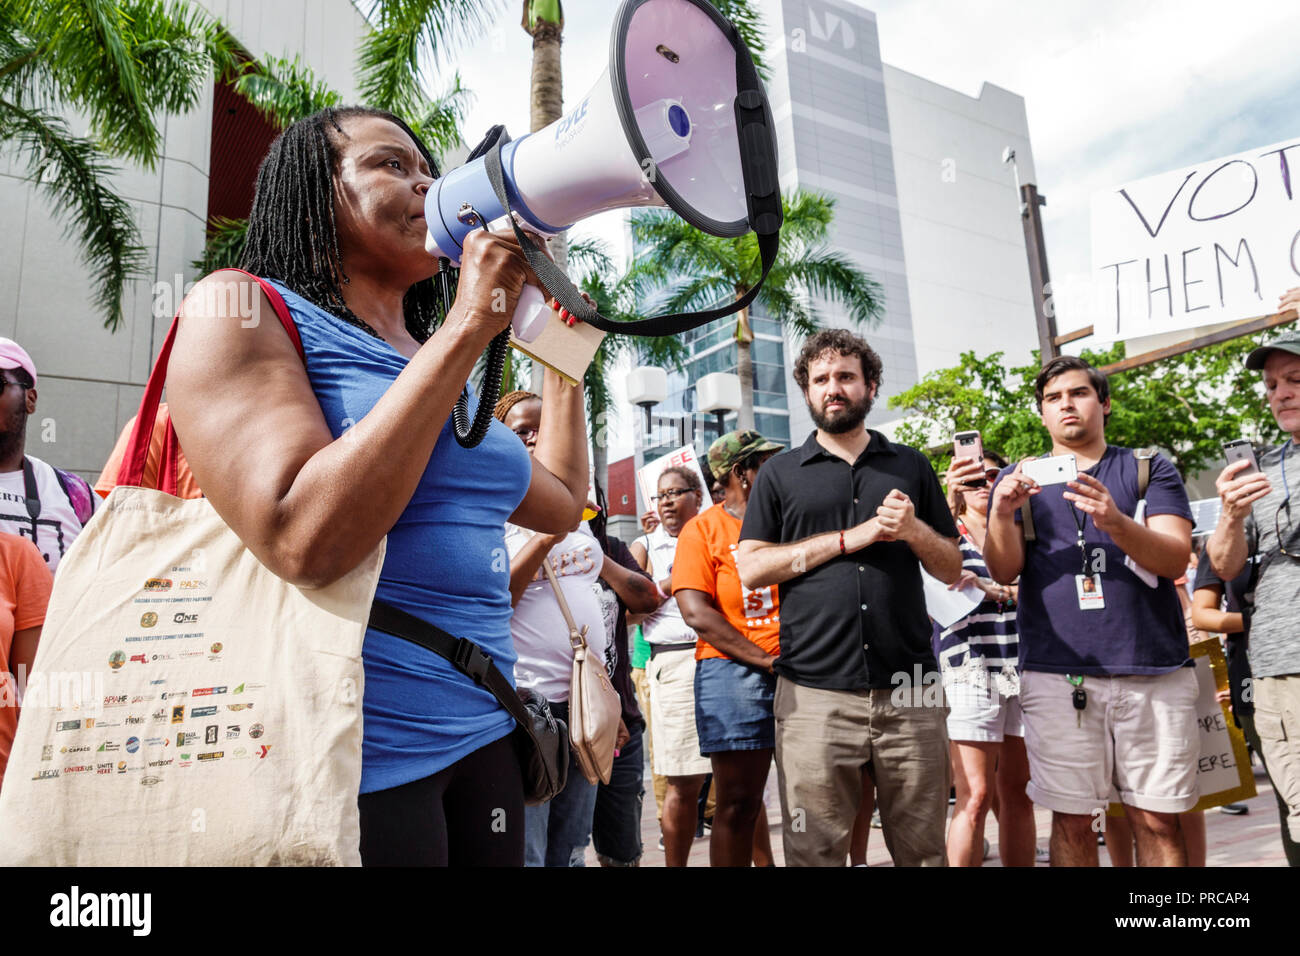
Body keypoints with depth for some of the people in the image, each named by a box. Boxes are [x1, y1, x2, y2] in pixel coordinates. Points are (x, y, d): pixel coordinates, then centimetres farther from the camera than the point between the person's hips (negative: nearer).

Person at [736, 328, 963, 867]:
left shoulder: (911, 467, 15)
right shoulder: (781, 473, 10)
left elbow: (952, 569, 16)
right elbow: (751, 568, 0)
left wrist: (914, 531, -6)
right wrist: (851, 537, -6)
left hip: (908, 692, 2)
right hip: (815, 694, -1)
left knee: (923, 850, 8)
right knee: (814, 853, 4)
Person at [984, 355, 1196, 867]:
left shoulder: (1151, 468, 11)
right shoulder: (1020, 479, 12)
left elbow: (1174, 559, -4)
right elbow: (1004, 570, 0)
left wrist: (1117, 523, -25)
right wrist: (1001, 515, -20)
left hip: (1153, 671, 0)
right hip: (1056, 674, 0)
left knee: (1158, 820, 4)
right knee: (1073, 821, 4)